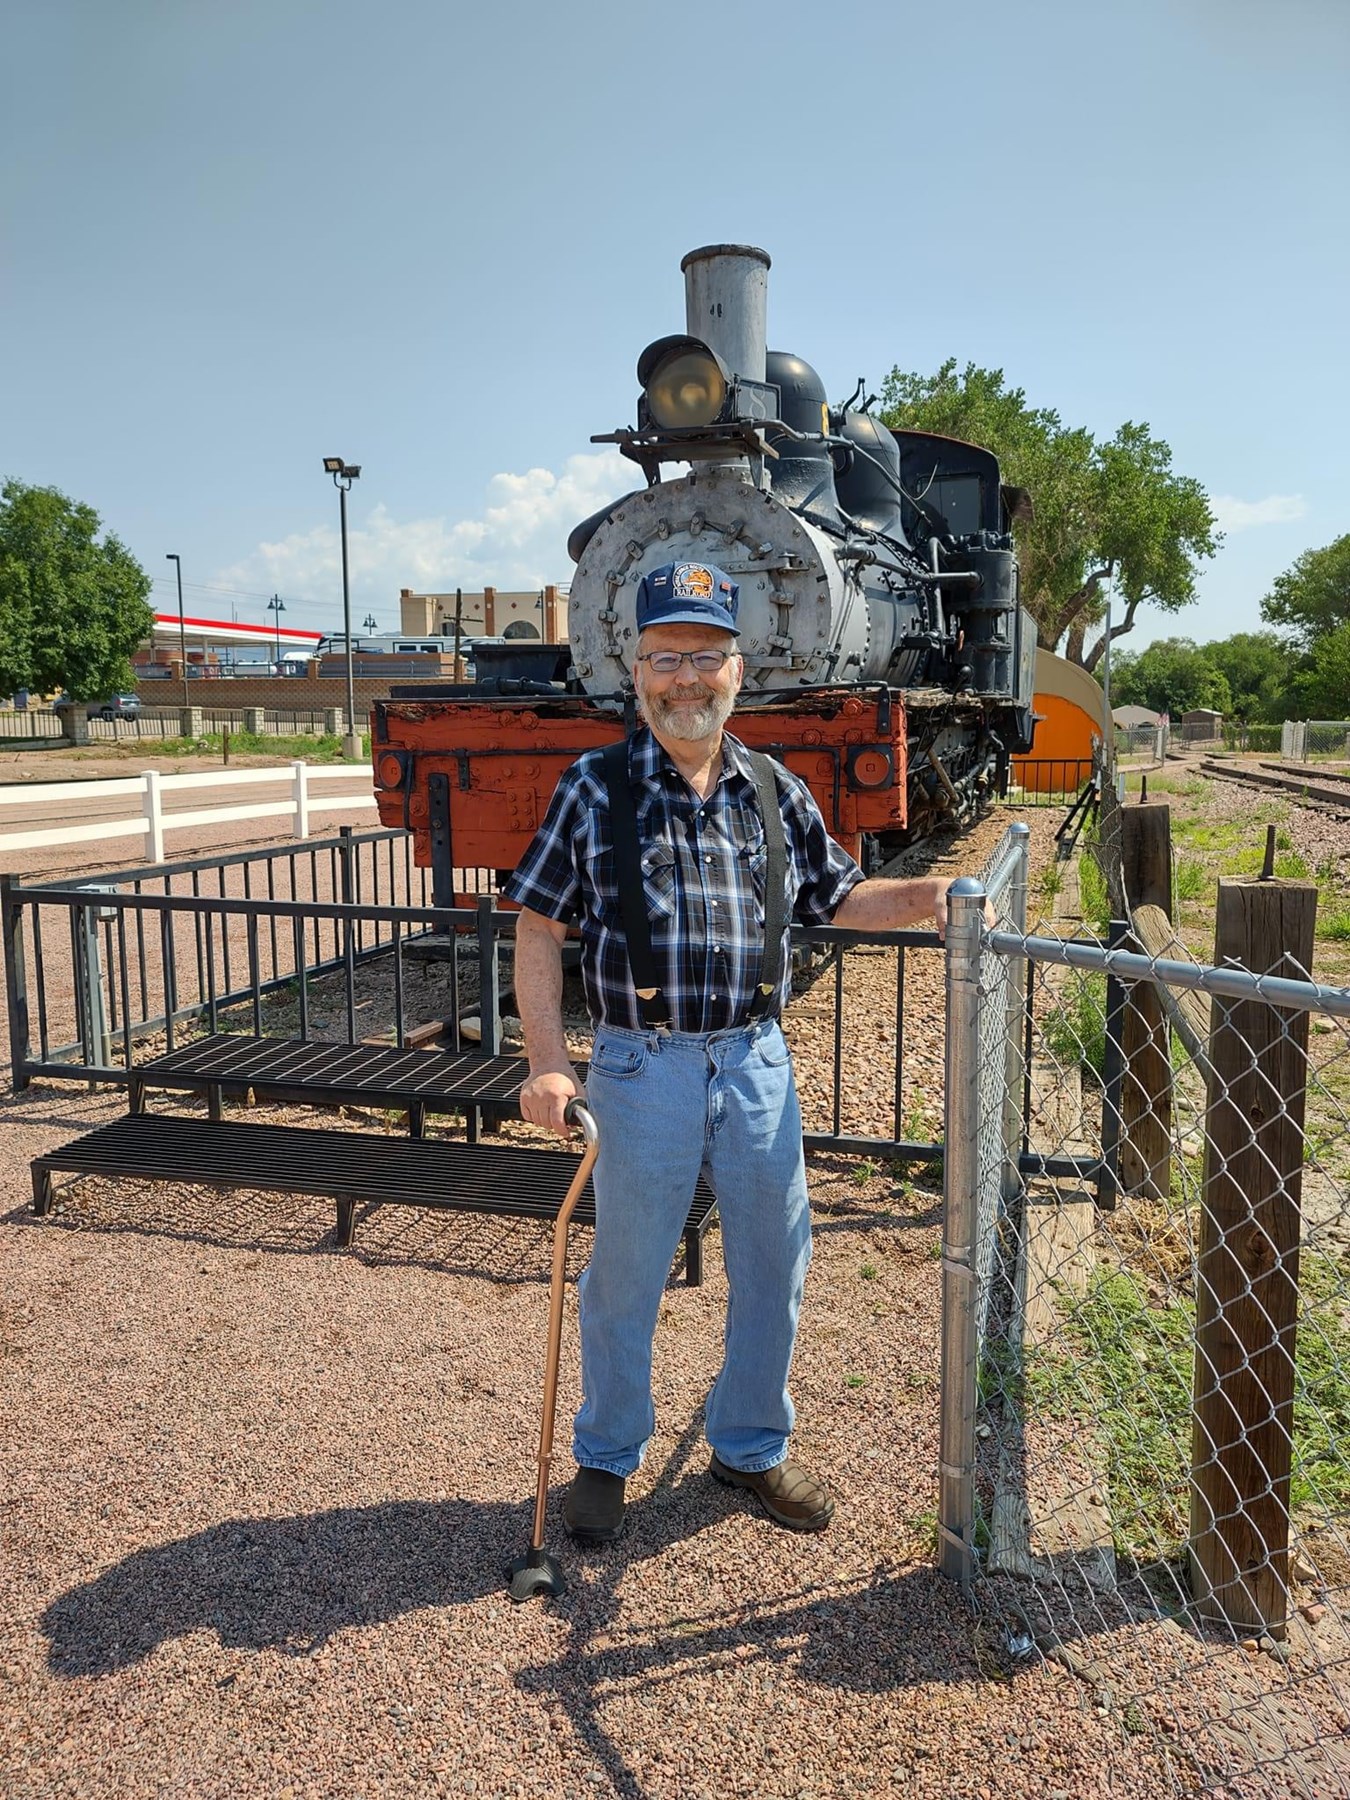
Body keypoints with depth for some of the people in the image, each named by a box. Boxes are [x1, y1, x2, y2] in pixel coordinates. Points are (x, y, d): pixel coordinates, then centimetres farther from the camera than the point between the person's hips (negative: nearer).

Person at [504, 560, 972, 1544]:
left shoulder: (778, 792, 5)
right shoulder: (596, 788, -5)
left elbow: (837, 897, 15)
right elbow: (538, 928, -4)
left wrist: (923, 896, -4)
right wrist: (549, 1061, -12)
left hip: (758, 1063, 4)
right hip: (642, 1067, -3)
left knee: (774, 1268, 15)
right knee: (627, 1275, 12)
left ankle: (751, 1445, 39)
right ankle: (606, 1457, 36)